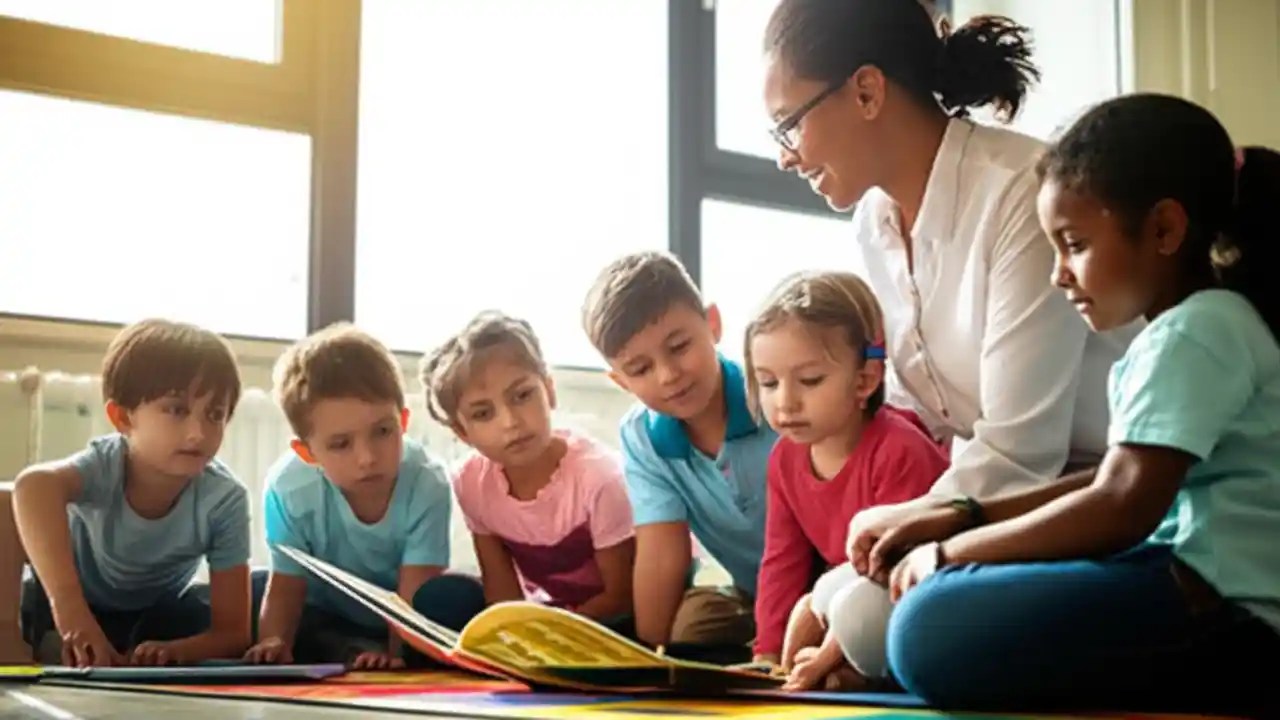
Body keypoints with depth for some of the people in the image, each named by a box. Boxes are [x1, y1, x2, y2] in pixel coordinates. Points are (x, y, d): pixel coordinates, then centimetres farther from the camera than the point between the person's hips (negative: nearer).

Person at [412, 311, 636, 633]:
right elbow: (501, 589, -4)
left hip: (609, 619, -5)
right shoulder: (472, 482, -13)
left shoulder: (598, 475, -27)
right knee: (438, 599, -17)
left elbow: (623, 597, -17)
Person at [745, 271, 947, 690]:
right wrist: (768, 655, -5)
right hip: (850, 592, 9)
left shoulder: (899, 452, -24)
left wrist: (831, 653, -29)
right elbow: (782, 563, 4)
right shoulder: (786, 459, 1)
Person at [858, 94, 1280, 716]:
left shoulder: (1195, 333, -13)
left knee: (934, 628, -26)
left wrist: (951, 555, -9)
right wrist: (965, 519, 13)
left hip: (1227, 605, -11)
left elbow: (1120, 511, -19)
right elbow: (1125, 480, 23)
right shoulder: (1186, 330, 18)